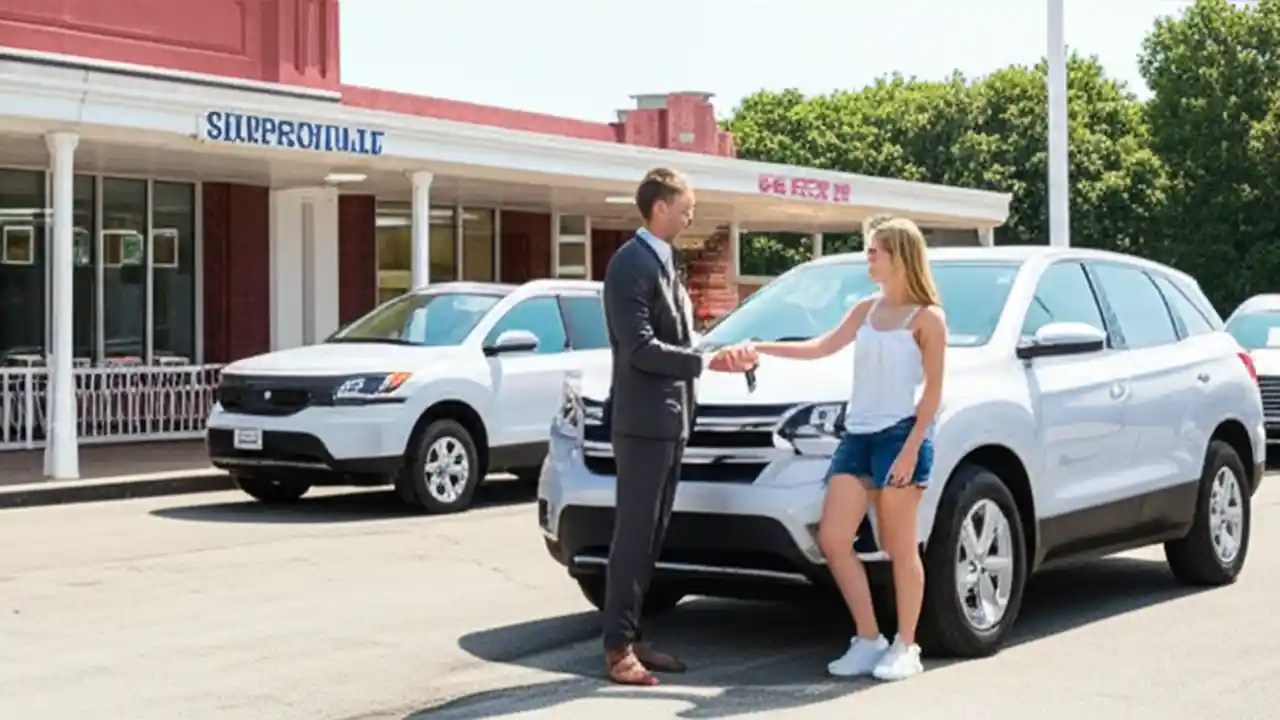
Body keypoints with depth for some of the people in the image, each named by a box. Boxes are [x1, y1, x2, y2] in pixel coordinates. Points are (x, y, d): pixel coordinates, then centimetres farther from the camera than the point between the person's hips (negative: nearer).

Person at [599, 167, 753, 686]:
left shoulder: (663, 263, 17)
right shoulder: (631, 263, -13)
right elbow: (640, 348, -20)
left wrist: (721, 356, 6)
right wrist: (706, 362, -14)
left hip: (670, 420, 9)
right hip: (643, 420, -9)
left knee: (651, 537, 12)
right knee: (633, 536, -6)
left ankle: (631, 637, 19)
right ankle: (618, 648, -1)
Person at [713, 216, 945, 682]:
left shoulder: (927, 317, -3)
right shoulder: (865, 310, 16)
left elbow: (932, 390, -7)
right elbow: (821, 347, 16)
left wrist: (911, 450, -15)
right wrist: (762, 349, 6)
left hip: (901, 435, -7)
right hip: (857, 435, 7)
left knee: (900, 548, -1)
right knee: (832, 539, 1)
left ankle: (905, 648, 10)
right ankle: (868, 641, 10)